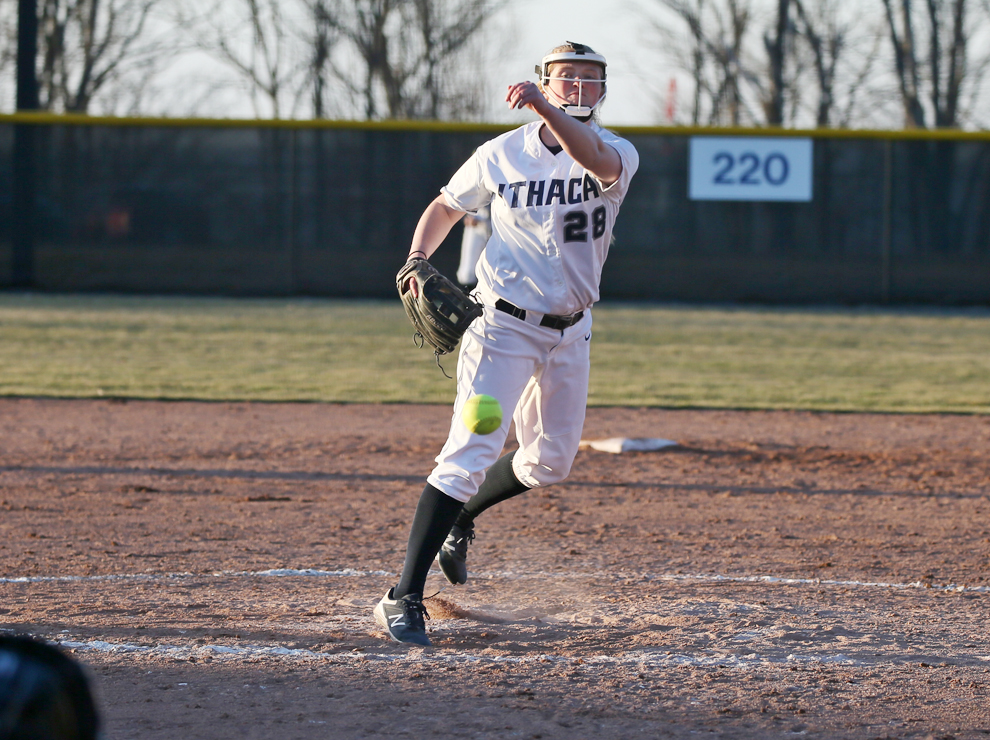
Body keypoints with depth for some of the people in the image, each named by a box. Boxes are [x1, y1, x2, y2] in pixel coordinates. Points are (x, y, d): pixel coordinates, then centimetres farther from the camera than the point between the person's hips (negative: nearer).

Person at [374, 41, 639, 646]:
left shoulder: (618, 155, -8)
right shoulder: (502, 154, -6)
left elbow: (598, 162, -35)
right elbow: (445, 207, 11)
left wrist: (544, 109, -50)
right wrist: (417, 261, -7)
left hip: (572, 333, 4)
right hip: (505, 325, -4)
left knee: (550, 462, 17)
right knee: (471, 453, -17)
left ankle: (459, 519, 45)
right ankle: (404, 598, -17)